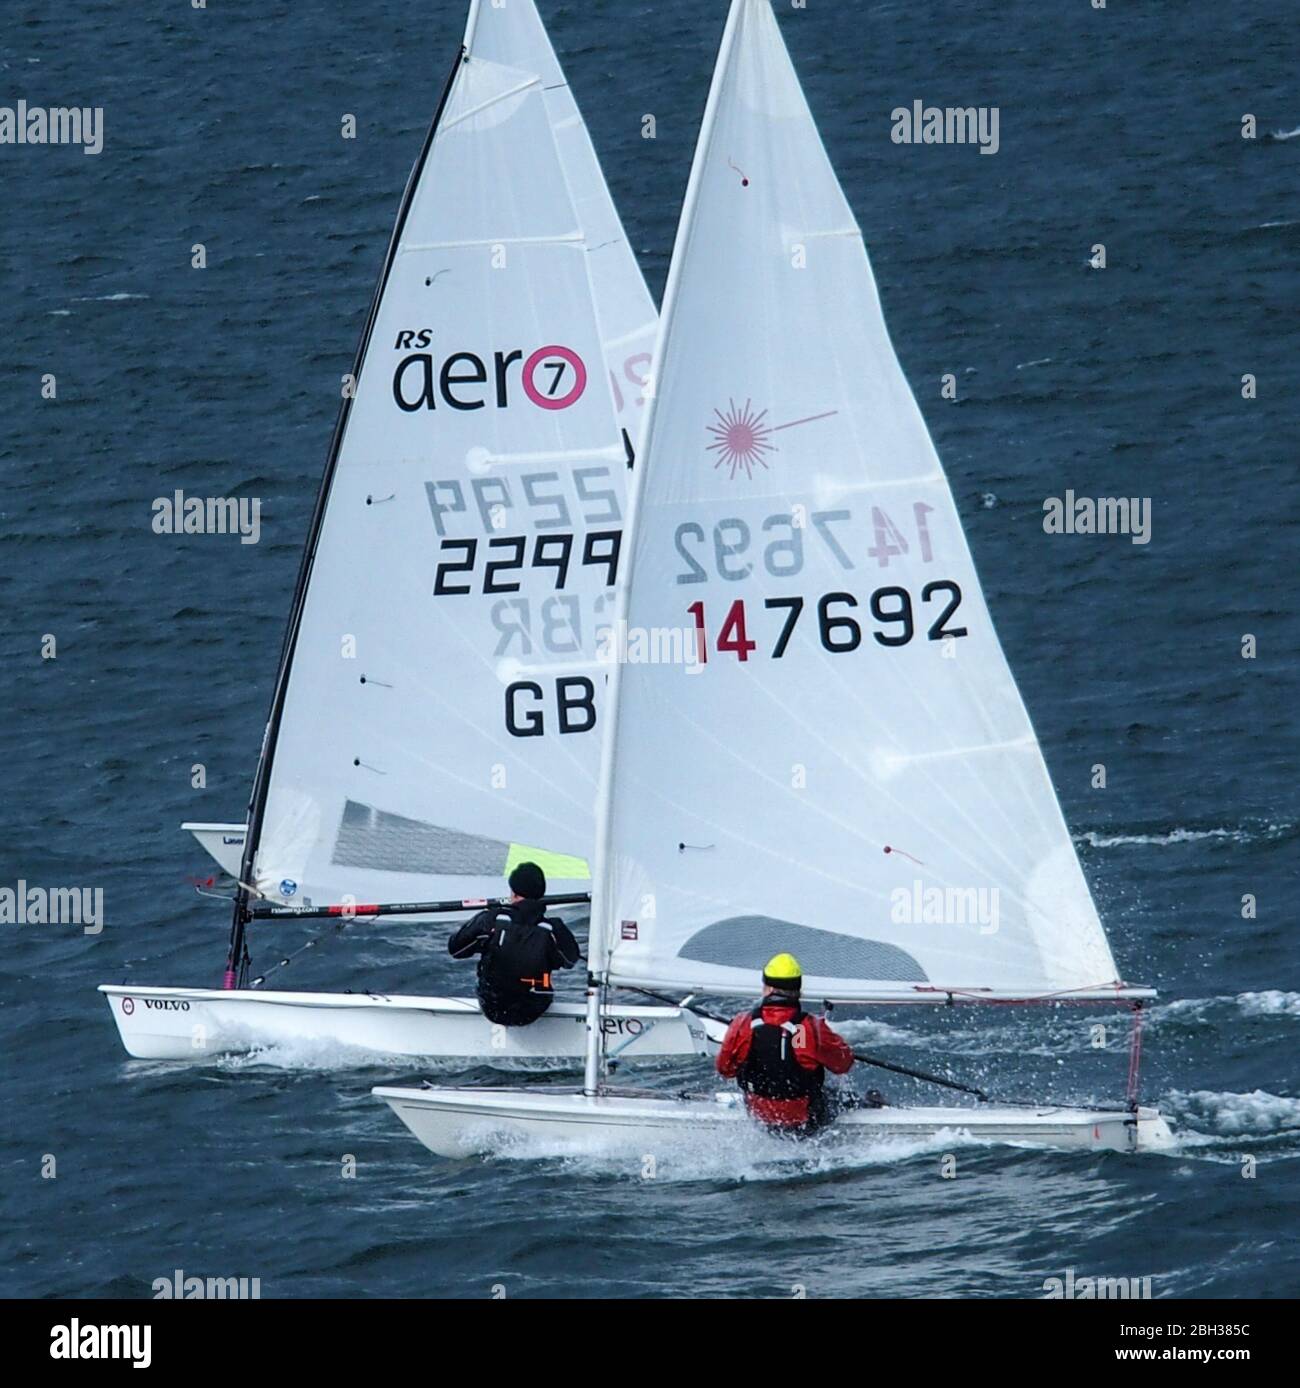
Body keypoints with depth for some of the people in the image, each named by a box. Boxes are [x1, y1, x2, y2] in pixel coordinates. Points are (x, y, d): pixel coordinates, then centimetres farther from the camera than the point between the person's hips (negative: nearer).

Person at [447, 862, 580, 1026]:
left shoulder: (491, 920, -17)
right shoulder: (552, 929, -16)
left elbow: (454, 949, -4)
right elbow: (571, 960, 5)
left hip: (492, 1011, 0)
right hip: (532, 1013, 0)